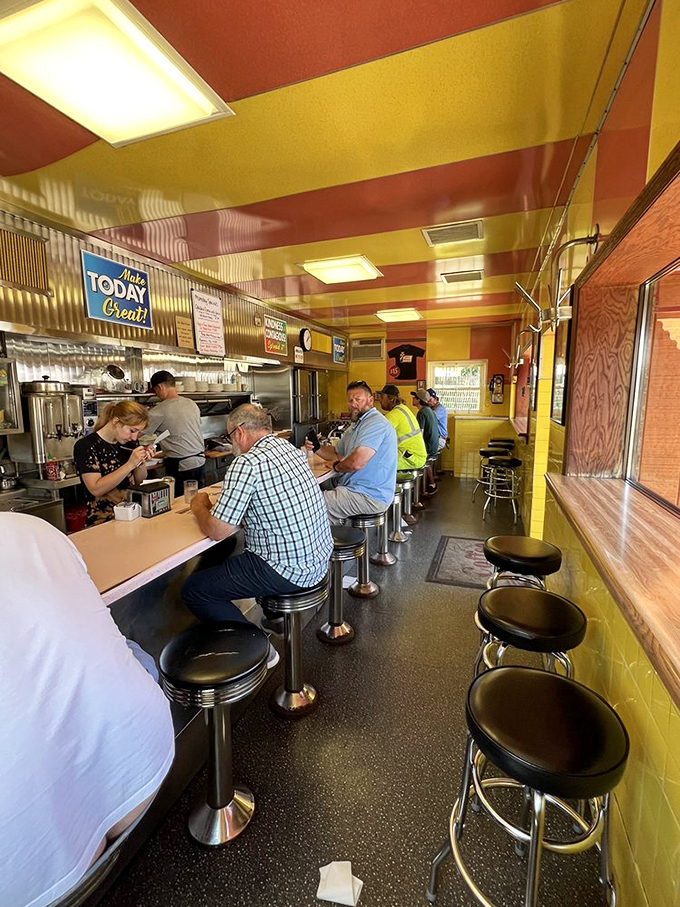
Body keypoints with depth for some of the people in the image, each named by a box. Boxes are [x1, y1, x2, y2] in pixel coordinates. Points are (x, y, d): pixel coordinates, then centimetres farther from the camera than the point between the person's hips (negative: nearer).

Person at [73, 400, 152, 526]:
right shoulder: (86, 446, -8)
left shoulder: (129, 443, 8)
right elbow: (96, 489, -18)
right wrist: (130, 464, -21)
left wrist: (141, 462, -4)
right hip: (103, 522, -6)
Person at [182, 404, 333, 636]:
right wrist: (216, 504, 16)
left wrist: (199, 507, 4)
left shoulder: (247, 463, -20)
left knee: (193, 590, 0)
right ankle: (276, 617, 38)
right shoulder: (288, 447, 5)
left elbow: (217, 531, -16)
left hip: (290, 571, -9)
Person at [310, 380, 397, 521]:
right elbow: (337, 453, 24)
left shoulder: (375, 423, -19)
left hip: (370, 496, -11)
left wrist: (336, 466, -6)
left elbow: (356, 463, -29)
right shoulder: (356, 424, 18)